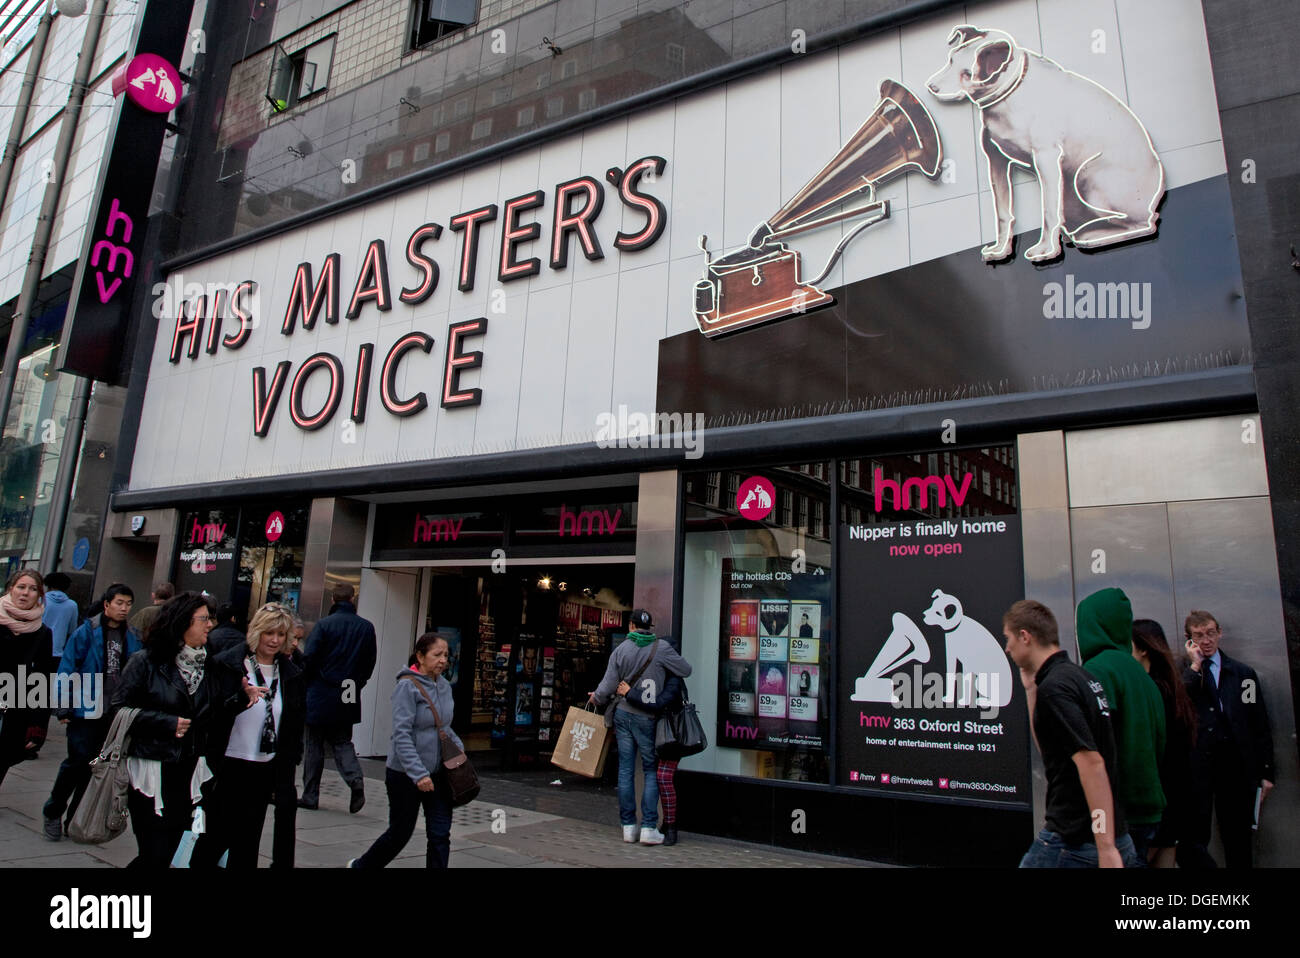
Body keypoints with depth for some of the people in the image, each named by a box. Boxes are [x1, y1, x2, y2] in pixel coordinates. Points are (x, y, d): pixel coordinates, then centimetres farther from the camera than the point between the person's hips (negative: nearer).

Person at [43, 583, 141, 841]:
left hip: (115, 714, 4)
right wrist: (64, 708, -10)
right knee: (78, 761, -2)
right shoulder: (87, 632, -6)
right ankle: (53, 812, 21)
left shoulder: (132, 638, 5)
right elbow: (67, 669, -7)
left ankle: (75, 818, 24)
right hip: (86, 711, -4)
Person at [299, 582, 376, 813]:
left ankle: (310, 796, 15)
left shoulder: (324, 624, -10)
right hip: (348, 699, 3)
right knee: (342, 742, 14)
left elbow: (309, 657, -11)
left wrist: (304, 683, 6)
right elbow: (370, 662, 4)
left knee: (314, 746, 10)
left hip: (320, 696, -3)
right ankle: (356, 781, -9)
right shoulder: (367, 627, 2)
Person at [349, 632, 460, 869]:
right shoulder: (407, 687, -17)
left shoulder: (444, 686, 6)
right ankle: (360, 865, 39)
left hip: (438, 773, 6)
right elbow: (401, 735, -22)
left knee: (440, 835, 3)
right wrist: (418, 774, -27)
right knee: (399, 834, 12)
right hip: (405, 775, -6)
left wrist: (458, 746, 3)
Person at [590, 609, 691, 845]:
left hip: (623, 714, 3)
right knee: (652, 771, 6)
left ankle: (628, 826, 13)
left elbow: (607, 687, 0)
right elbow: (686, 670, 1)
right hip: (647, 719, -3)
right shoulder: (661, 648, -9)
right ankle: (648, 828, 2)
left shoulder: (621, 650, 0)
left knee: (626, 770, 8)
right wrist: (667, 665, 20)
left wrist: (596, 698, 22)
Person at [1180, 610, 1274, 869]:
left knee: (1238, 842, 10)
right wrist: (1195, 666, -9)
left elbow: (1260, 727, 12)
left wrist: (1265, 772, 7)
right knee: (1191, 840, -8)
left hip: (1236, 767, 3)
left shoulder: (1243, 673, 12)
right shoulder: (1182, 674, 5)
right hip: (1195, 767, -2)